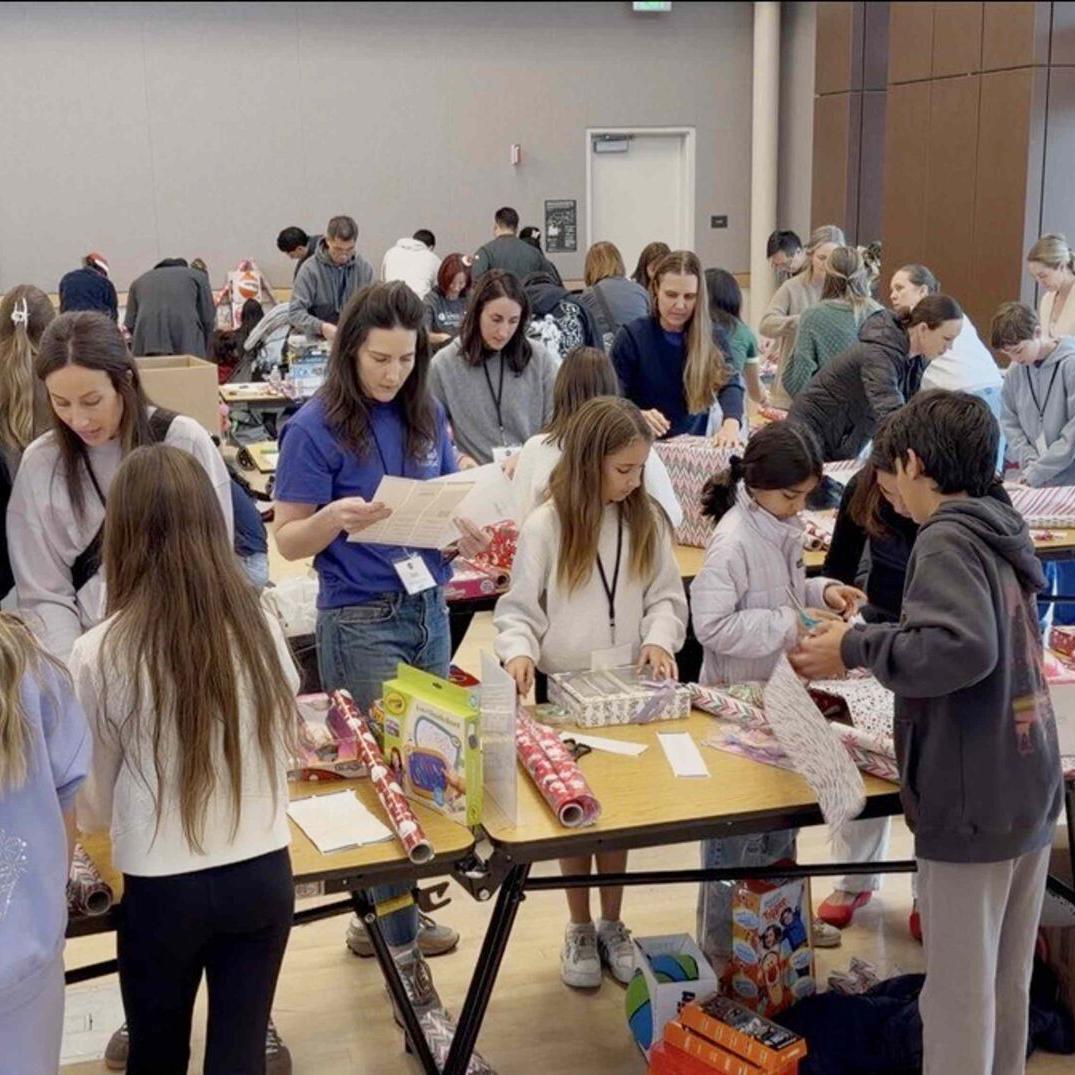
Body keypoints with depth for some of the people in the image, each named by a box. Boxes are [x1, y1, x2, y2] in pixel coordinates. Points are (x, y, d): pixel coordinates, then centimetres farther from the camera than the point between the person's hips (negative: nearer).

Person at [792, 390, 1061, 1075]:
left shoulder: (948, 539, -14)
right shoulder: (1001, 535, 11)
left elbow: (962, 649, -29)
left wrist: (857, 648, -17)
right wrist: (870, 646, 14)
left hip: (972, 803, -8)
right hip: (1031, 795, 8)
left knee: (958, 995, 3)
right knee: (1008, 985, 18)